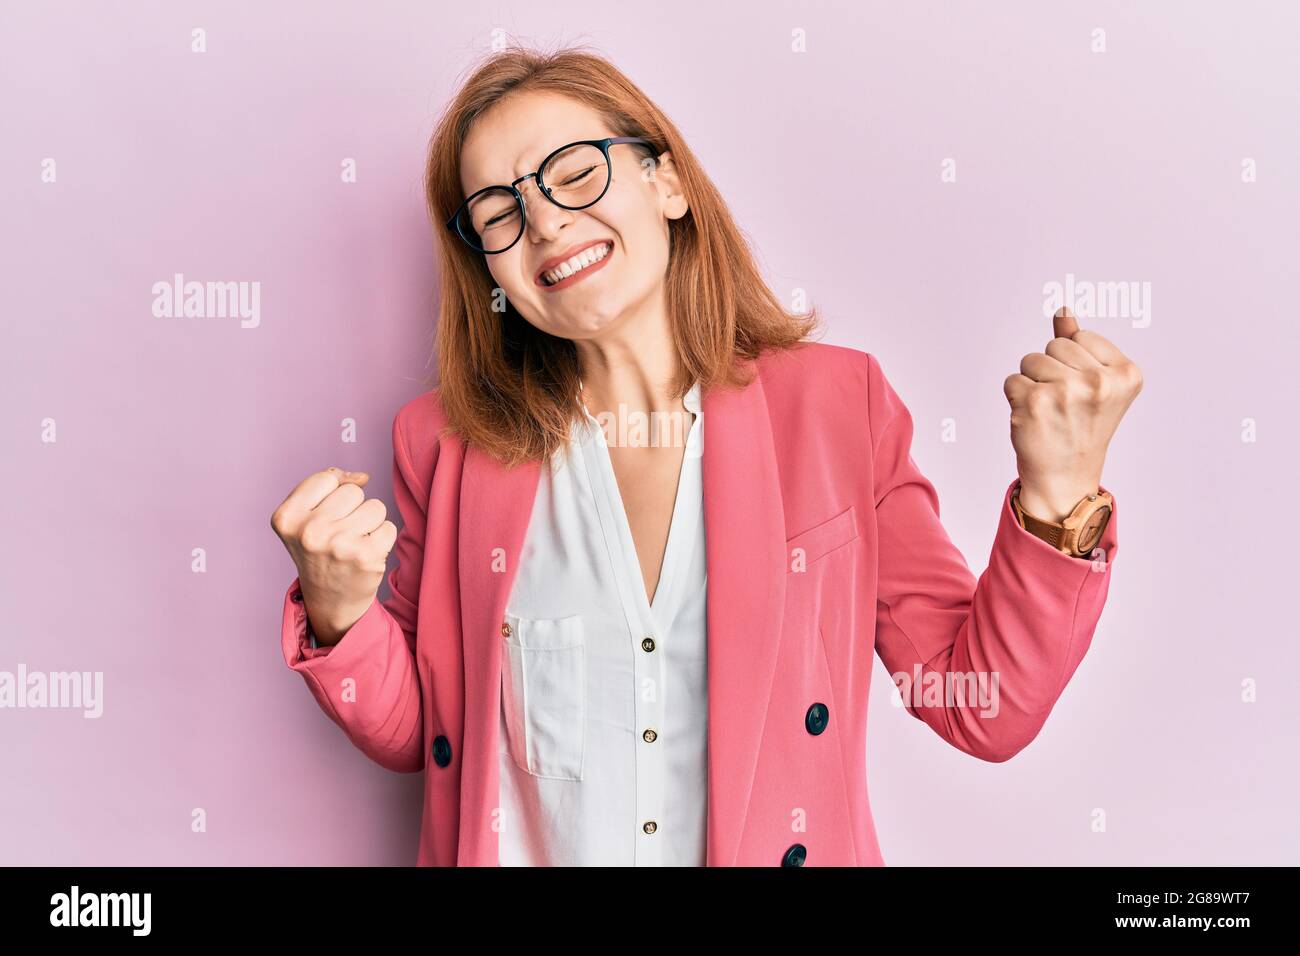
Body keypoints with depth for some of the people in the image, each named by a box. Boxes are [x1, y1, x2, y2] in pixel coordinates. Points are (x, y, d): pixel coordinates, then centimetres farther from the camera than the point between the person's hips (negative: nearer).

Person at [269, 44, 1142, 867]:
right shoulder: (448, 442, -1)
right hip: (511, 848, 2)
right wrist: (340, 619, -12)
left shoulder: (837, 404, -4)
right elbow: (414, 733, 5)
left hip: (782, 844, -1)